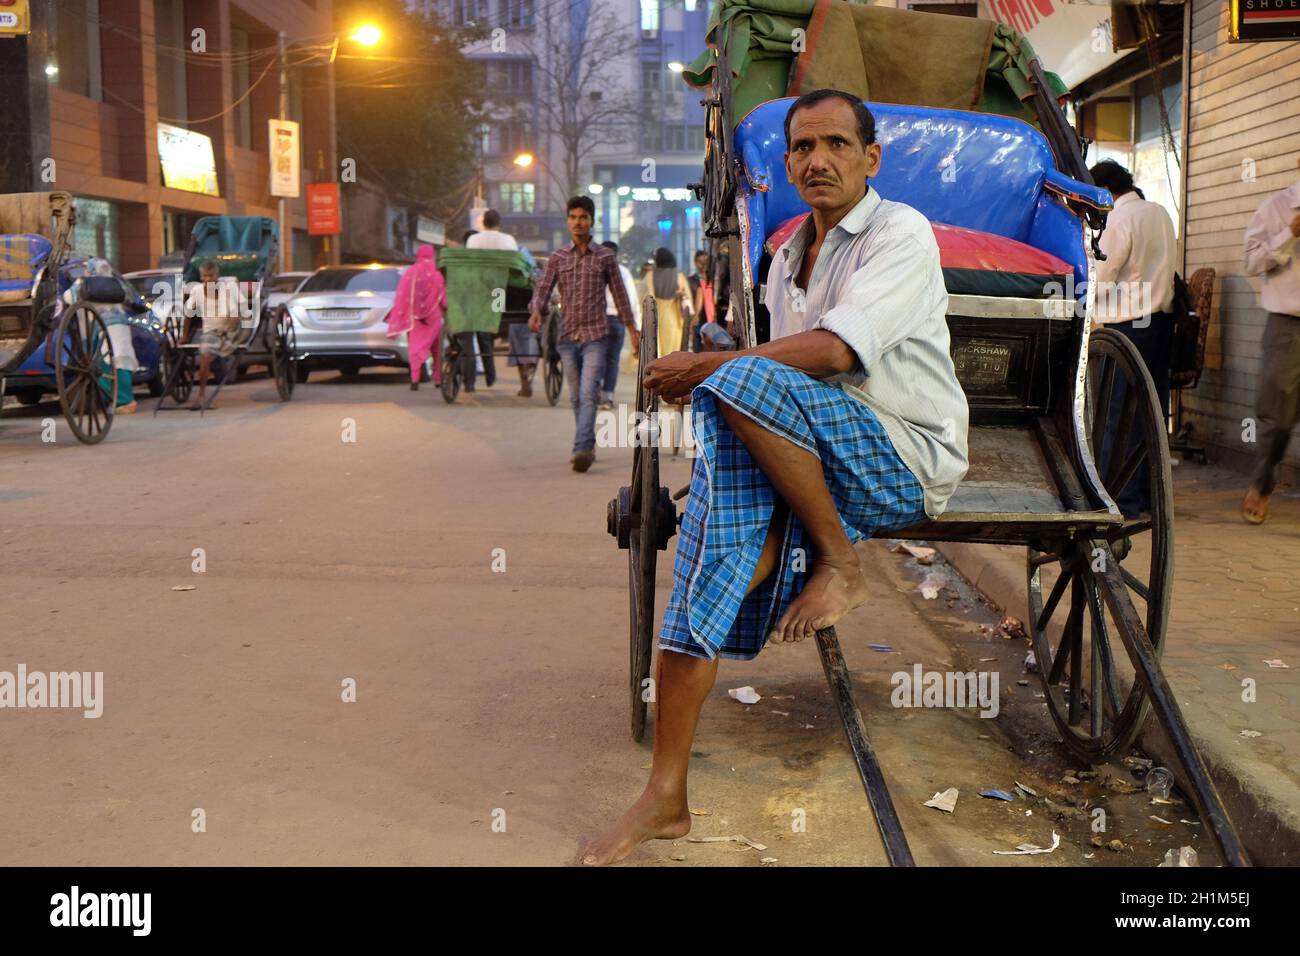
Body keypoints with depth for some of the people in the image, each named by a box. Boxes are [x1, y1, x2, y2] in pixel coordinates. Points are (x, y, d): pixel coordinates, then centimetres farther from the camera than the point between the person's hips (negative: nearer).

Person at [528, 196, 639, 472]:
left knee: (588, 394, -16)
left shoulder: (605, 256, 4)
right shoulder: (558, 258, 8)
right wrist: (535, 311, -21)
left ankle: (582, 449, -24)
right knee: (575, 397, 10)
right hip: (568, 335, 3)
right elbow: (542, 289, 1)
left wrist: (632, 330, 10)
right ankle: (588, 446, 23)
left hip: (595, 335, -3)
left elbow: (619, 294, 10)